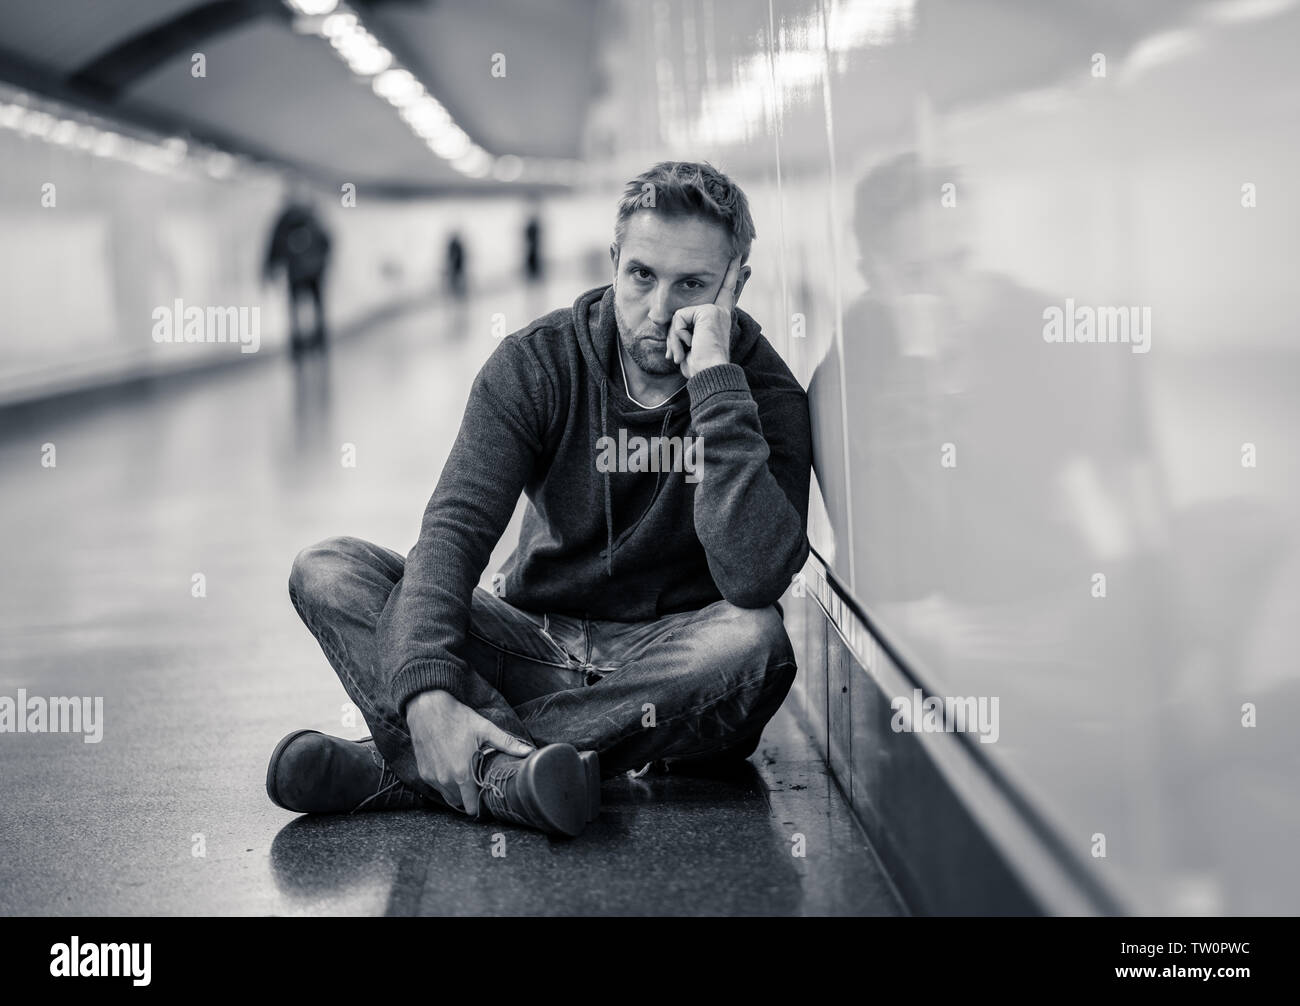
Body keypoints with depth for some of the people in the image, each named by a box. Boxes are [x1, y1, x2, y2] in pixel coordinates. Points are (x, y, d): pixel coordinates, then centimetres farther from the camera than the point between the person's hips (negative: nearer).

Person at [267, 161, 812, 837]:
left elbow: (755, 580, -28)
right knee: (326, 572, -16)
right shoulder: (538, 363, -6)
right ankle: (506, 766, -41)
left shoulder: (766, 396, -11)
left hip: (666, 666, -2)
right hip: (531, 639, 2)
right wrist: (427, 692, -36)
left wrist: (715, 379, -29)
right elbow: (454, 527, -18)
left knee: (755, 640, -37)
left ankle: (408, 771, -36)